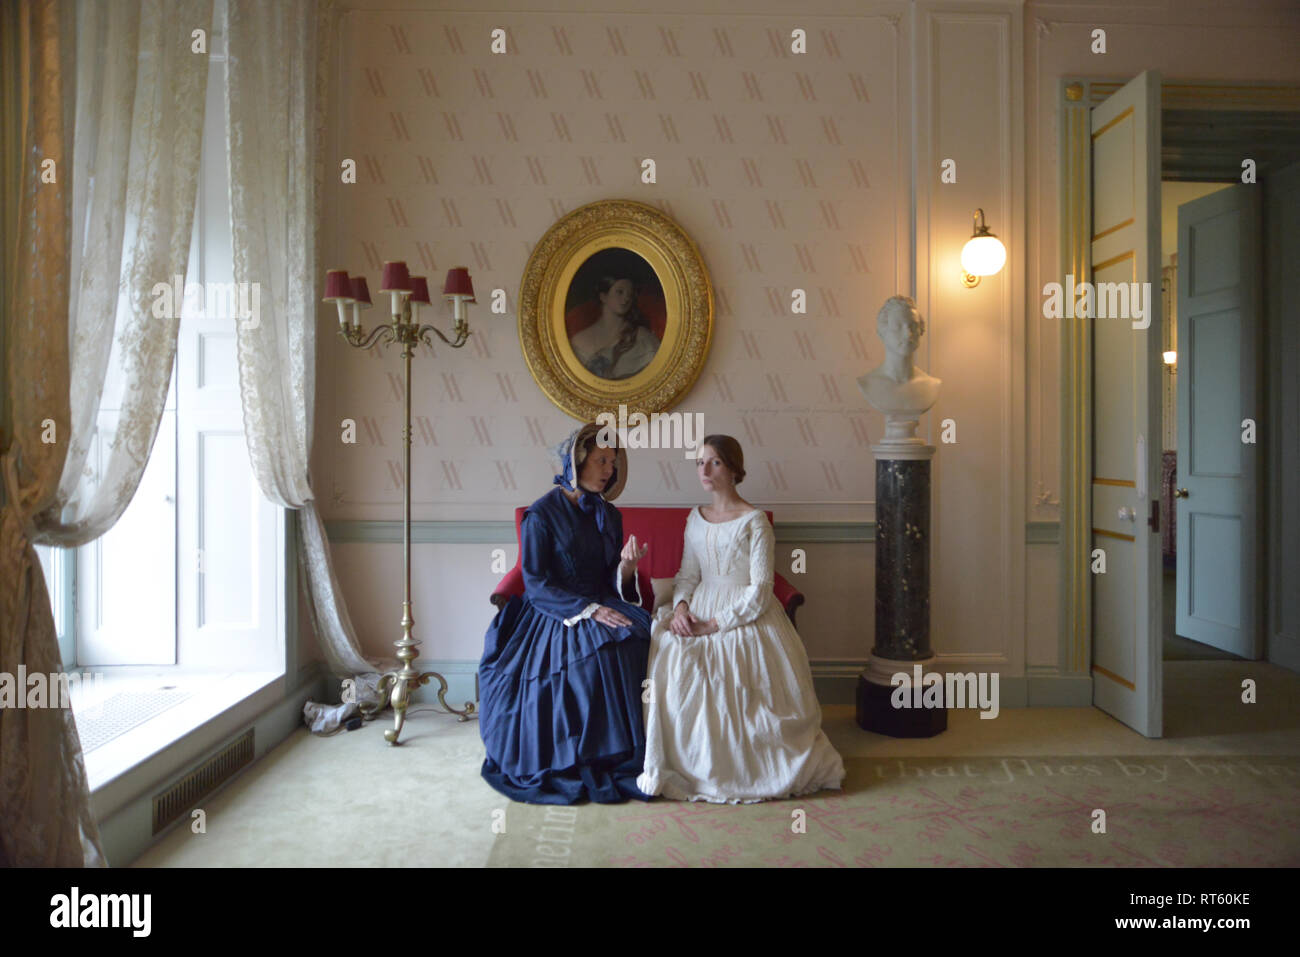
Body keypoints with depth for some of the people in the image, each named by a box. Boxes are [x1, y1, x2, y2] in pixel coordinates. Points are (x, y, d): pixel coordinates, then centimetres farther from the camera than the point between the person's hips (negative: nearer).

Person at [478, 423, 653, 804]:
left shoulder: (608, 515, 14)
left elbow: (611, 583, 13)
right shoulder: (542, 513, -4)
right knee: (598, 649, -32)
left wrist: (626, 566, -10)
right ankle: (572, 769, -18)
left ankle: (619, 760, -15)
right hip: (552, 616, -5)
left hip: (599, 609, 5)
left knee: (639, 636, -24)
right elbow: (535, 583, -10)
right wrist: (588, 609, -19)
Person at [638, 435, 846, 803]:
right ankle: (681, 763, -4)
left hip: (746, 618, -5)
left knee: (731, 692, -24)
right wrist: (681, 606, -6)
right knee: (668, 659, -19)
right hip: (699, 611, 5)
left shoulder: (754, 521, -7)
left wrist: (715, 625, -16)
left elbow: (760, 590, -11)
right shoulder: (695, 518, 12)